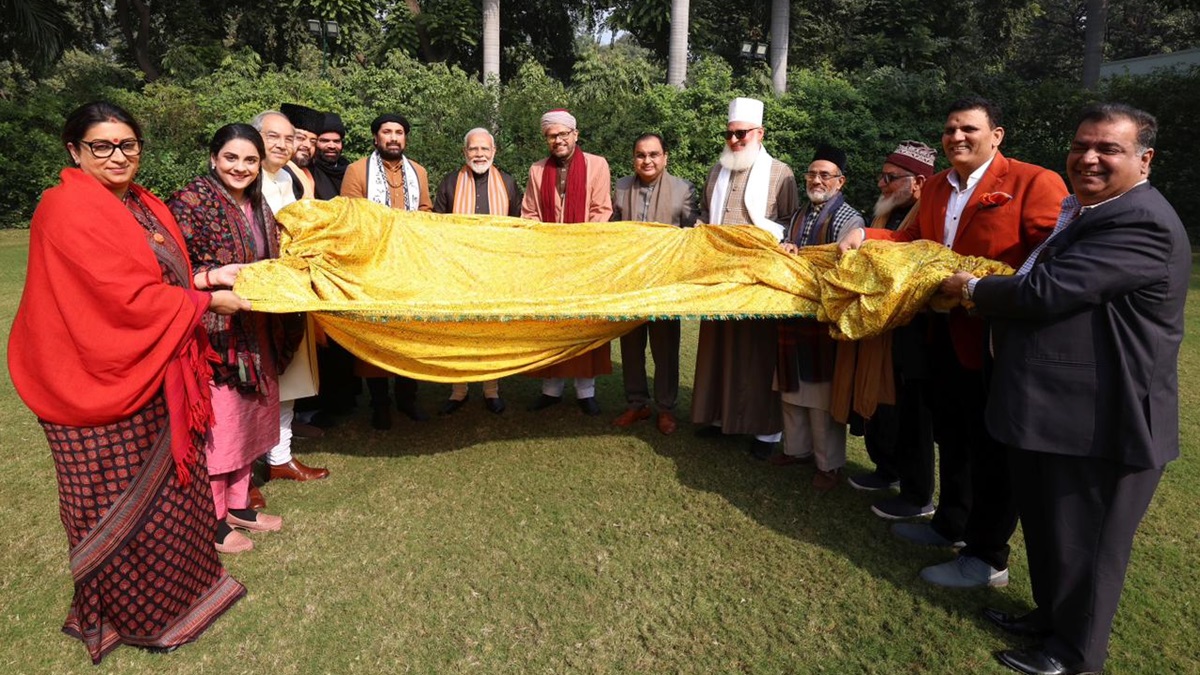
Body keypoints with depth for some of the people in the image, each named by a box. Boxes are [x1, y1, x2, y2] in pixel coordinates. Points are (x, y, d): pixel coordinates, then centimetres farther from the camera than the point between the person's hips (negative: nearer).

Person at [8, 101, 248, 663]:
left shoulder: (145, 205, 9)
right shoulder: (69, 210, -18)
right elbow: (129, 299, -24)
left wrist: (203, 277, -3)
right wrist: (206, 302, -15)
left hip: (152, 374, 8)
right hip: (99, 381, -8)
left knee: (168, 481, 19)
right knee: (119, 504, 8)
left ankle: (172, 584, 39)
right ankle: (127, 611, 29)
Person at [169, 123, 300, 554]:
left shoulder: (257, 206, 10)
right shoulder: (191, 201, -13)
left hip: (252, 332, 8)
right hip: (211, 332, -8)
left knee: (248, 416, 15)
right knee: (215, 422, 1)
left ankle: (238, 505, 31)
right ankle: (214, 521, 18)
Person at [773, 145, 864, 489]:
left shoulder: (849, 219, -7)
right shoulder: (798, 215, 15)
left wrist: (797, 255, -19)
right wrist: (783, 252, -5)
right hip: (793, 312, 7)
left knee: (823, 393, 0)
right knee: (792, 385, 14)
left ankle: (830, 463, 14)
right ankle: (797, 448, 30)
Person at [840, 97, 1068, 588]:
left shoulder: (1034, 183, -12)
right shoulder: (936, 187, 12)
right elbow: (914, 242, 15)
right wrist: (866, 236, -1)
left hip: (993, 339, -7)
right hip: (943, 334, 8)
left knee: (991, 449, 6)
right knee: (951, 436, 21)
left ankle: (987, 558, 22)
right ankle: (951, 525, 41)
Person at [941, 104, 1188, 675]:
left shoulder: (1141, 225, -20)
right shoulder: (1080, 210, 14)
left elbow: (1045, 291, -27)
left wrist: (971, 288, -11)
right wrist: (987, 290, 5)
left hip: (1098, 418, -10)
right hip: (1048, 407, 10)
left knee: (1081, 539, 9)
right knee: (1045, 526, 23)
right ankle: (1050, 613, 43)